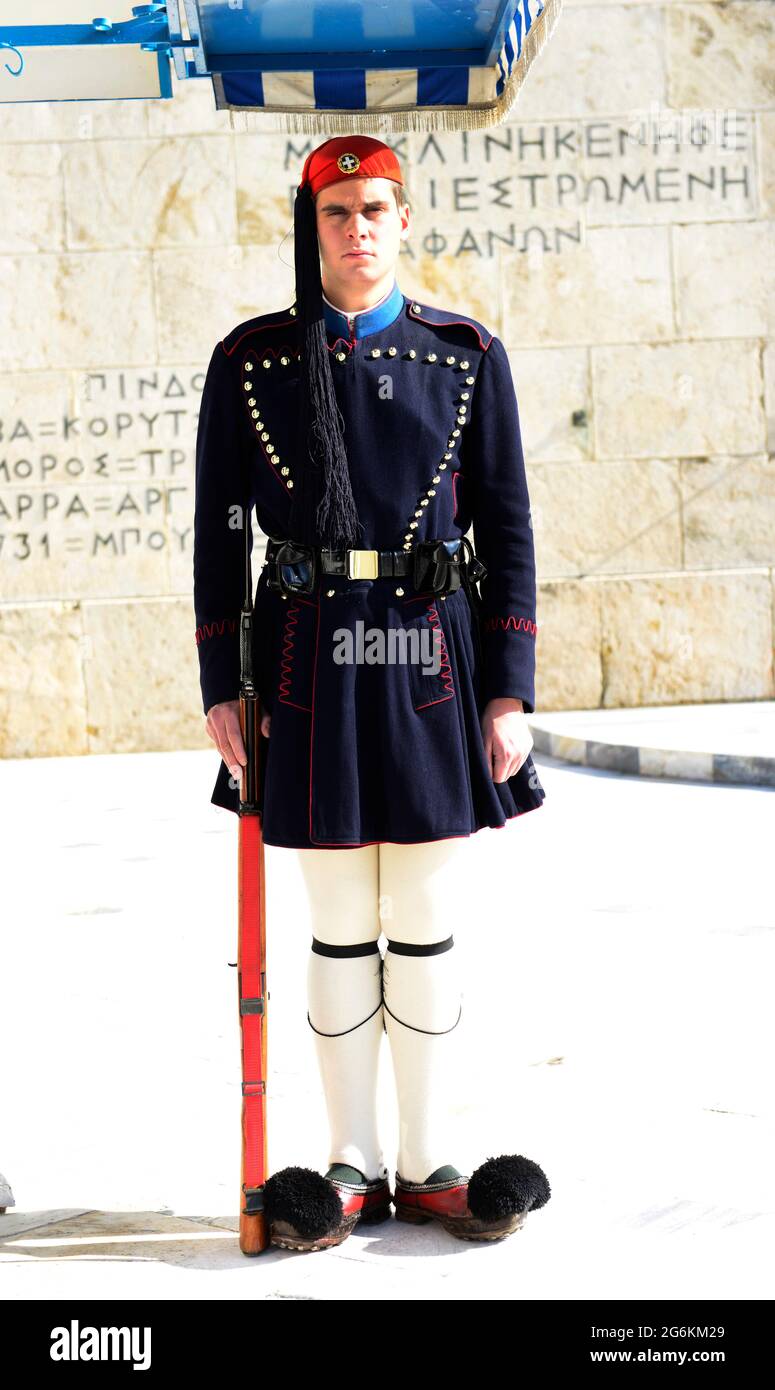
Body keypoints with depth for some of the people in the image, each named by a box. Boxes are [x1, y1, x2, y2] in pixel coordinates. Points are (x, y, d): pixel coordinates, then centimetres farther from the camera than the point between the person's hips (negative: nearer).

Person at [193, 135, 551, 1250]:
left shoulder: (468, 355, 6)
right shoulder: (250, 361, 6)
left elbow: (508, 530, 5)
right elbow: (219, 533, 6)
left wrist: (512, 691, -1)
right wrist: (221, 689, 0)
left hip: (435, 663, 0)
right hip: (313, 670, 0)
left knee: (427, 929, 5)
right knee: (344, 931, 6)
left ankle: (430, 1165, 16)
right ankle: (353, 1166, 17)